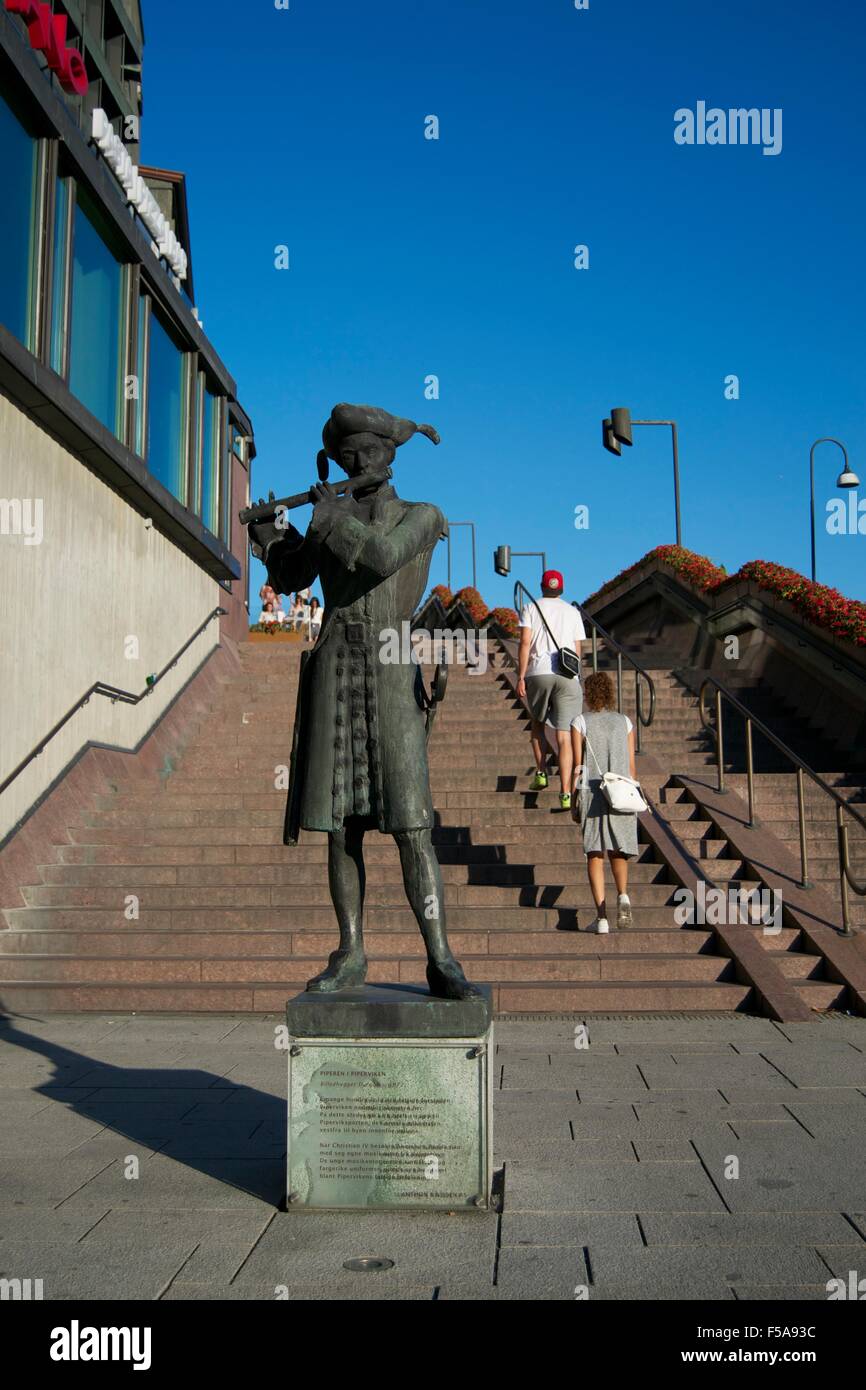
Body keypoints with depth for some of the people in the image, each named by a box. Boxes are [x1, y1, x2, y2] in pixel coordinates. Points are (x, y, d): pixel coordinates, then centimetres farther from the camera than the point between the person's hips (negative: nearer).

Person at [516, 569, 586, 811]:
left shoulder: (531, 608, 9)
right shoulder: (573, 612, 16)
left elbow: (525, 643, -3)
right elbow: (577, 652, 15)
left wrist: (520, 677, -3)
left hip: (538, 674, -1)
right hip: (567, 677, 1)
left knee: (537, 723, 24)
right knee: (565, 736, -3)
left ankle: (541, 773, 16)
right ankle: (565, 794, -9)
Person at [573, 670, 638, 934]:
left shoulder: (581, 722, 1)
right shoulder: (624, 722, 8)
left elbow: (577, 764, -2)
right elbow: (631, 765, 7)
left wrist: (573, 800, 4)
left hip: (592, 793, -2)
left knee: (595, 853, 0)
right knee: (618, 851, 16)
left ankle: (601, 916, -7)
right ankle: (622, 895, -10)